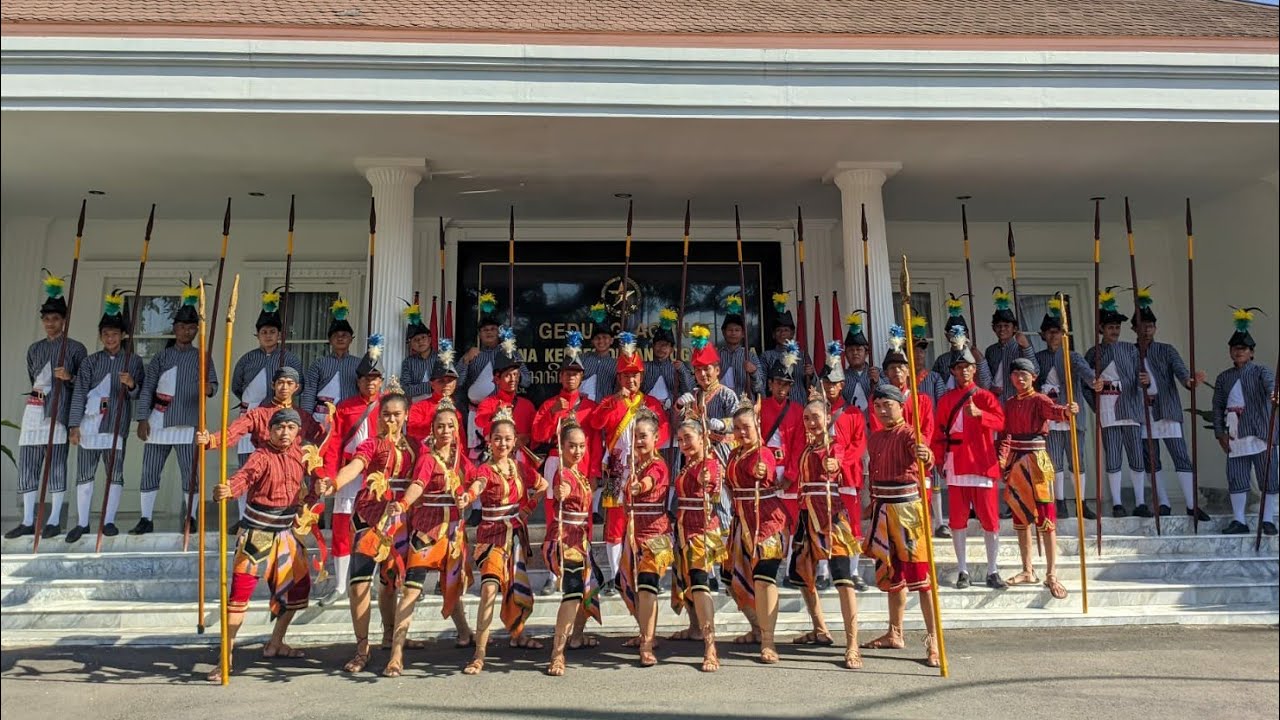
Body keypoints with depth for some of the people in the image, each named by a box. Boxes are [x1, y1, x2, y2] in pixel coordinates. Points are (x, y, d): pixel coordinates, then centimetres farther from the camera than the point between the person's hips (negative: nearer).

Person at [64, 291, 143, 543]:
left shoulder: (133, 361, 7)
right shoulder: (90, 361, 8)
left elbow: (139, 394, 4)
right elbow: (79, 393, 2)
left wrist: (131, 385, -19)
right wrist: (74, 425, -7)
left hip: (116, 427, -1)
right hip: (88, 426, 1)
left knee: (115, 474, 2)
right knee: (84, 475, 4)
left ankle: (108, 521, 10)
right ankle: (82, 523, 12)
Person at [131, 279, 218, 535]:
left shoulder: (202, 357, 6)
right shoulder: (161, 356, 7)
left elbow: (213, 383, -5)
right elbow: (147, 389, 3)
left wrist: (209, 389, -30)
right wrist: (142, 419, -5)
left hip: (188, 422, -1)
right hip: (159, 421, 1)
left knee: (189, 471, 1)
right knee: (150, 470, 3)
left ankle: (191, 518, 9)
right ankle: (146, 520, 11)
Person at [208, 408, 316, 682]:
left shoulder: (299, 451, 3)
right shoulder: (262, 456, -16)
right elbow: (245, 475, -37)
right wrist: (228, 489, -56)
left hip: (286, 532, 7)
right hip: (257, 533, -7)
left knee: (299, 585, 16)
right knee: (240, 591, -9)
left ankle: (275, 644, 34)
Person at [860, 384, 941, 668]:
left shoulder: (908, 434, -10)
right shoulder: (874, 438, 12)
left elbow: (921, 453, -32)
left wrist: (925, 456, -54)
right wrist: (873, 504, 17)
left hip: (908, 508, -8)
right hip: (883, 509, 8)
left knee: (919, 573, -9)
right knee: (891, 573, 16)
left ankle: (933, 641, -6)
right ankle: (895, 634, 29)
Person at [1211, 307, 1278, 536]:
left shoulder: (1261, 371, 0)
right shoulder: (1224, 377, 12)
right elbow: (1217, 406, 10)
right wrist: (1220, 433, 1)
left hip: (1261, 434, -3)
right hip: (1235, 436, 3)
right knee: (1236, 478, 4)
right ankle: (1239, 520, 11)